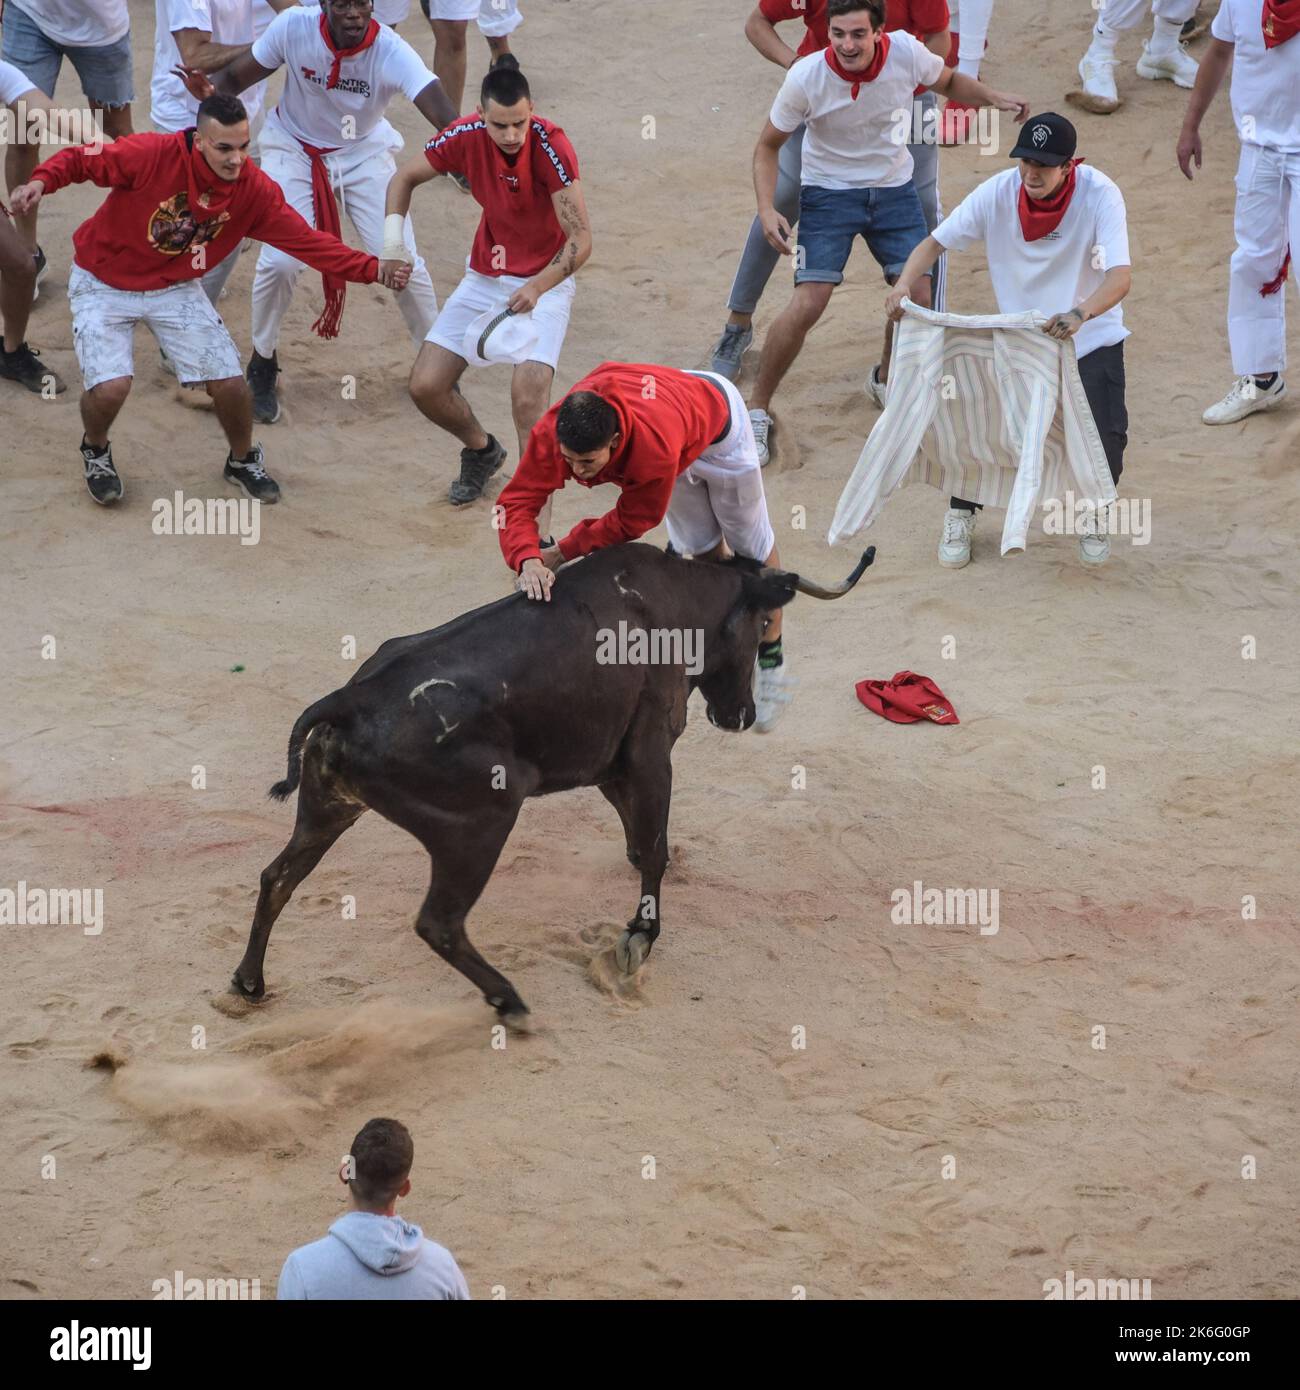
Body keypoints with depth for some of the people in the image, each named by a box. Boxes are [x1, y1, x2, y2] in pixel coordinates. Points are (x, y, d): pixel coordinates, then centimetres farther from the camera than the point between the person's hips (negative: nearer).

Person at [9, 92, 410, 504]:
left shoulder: (254, 189, -17)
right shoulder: (152, 154, -29)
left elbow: (305, 241, -15)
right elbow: (81, 159, -18)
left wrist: (374, 271, -24)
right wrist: (41, 181, -38)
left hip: (175, 288, 3)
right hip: (103, 283, -3)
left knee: (229, 382, -5)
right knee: (111, 386, -20)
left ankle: (243, 461, 28)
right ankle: (95, 452, 17)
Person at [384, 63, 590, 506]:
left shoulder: (551, 145, -25)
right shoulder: (466, 136, -14)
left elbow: (580, 240, -26)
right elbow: (405, 178, 5)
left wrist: (537, 287, -40)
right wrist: (394, 243, -10)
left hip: (544, 282, -5)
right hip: (484, 278, 5)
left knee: (528, 391, -25)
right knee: (425, 386, -2)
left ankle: (534, 526, -18)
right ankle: (482, 451, 30)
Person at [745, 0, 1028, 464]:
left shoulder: (906, 52, -18)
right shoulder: (806, 77, -24)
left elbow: (949, 82, 6)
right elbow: (768, 147, -10)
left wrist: (993, 98, -11)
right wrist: (767, 209, -24)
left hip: (894, 189, 3)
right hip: (828, 193, -3)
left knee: (918, 296, -1)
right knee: (808, 303, -16)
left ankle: (887, 378, 30)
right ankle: (757, 409, 0)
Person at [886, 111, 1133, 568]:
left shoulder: (1100, 195, -26)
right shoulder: (998, 192, -19)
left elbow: (1120, 276, -37)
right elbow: (935, 242, -14)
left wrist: (1080, 314, -57)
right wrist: (905, 284, -35)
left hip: (1092, 337, -2)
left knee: (1106, 434, -15)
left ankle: (1093, 516, 19)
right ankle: (961, 513, 22)